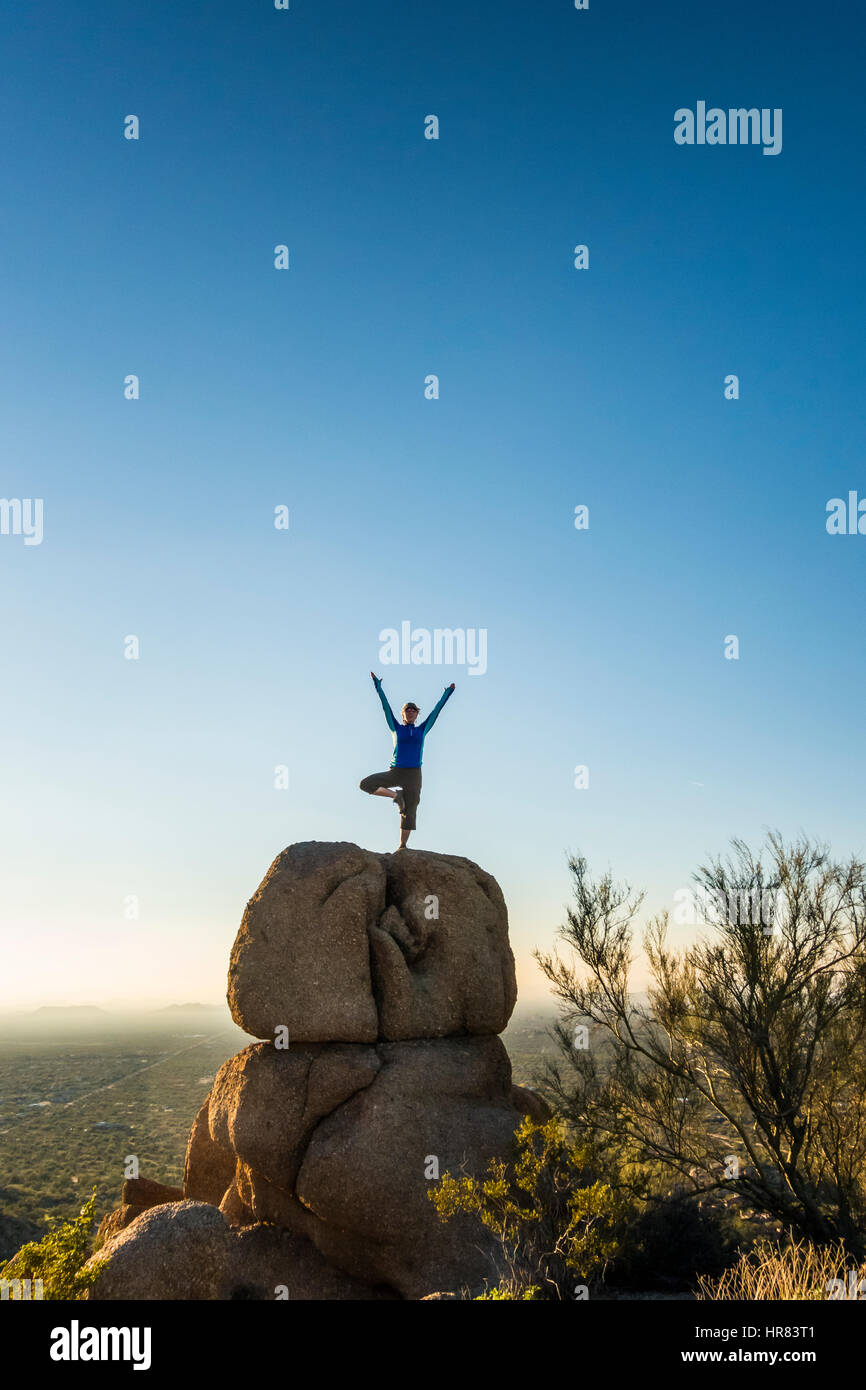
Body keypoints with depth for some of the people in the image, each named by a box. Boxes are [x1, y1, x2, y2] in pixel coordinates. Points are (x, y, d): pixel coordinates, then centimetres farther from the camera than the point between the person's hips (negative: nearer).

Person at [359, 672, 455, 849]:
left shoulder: (422, 730, 12)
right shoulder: (396, 728, 9)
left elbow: (436, 711, 16)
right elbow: (386, 707, 8)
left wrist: (447, 694, 18)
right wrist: (378, 687, 8)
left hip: (413, 774, 0)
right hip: (395, 772, 0)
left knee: (409, 812, -2)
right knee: (365, 784, -13)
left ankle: (402, 846, 4)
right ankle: (396, 795, 2)